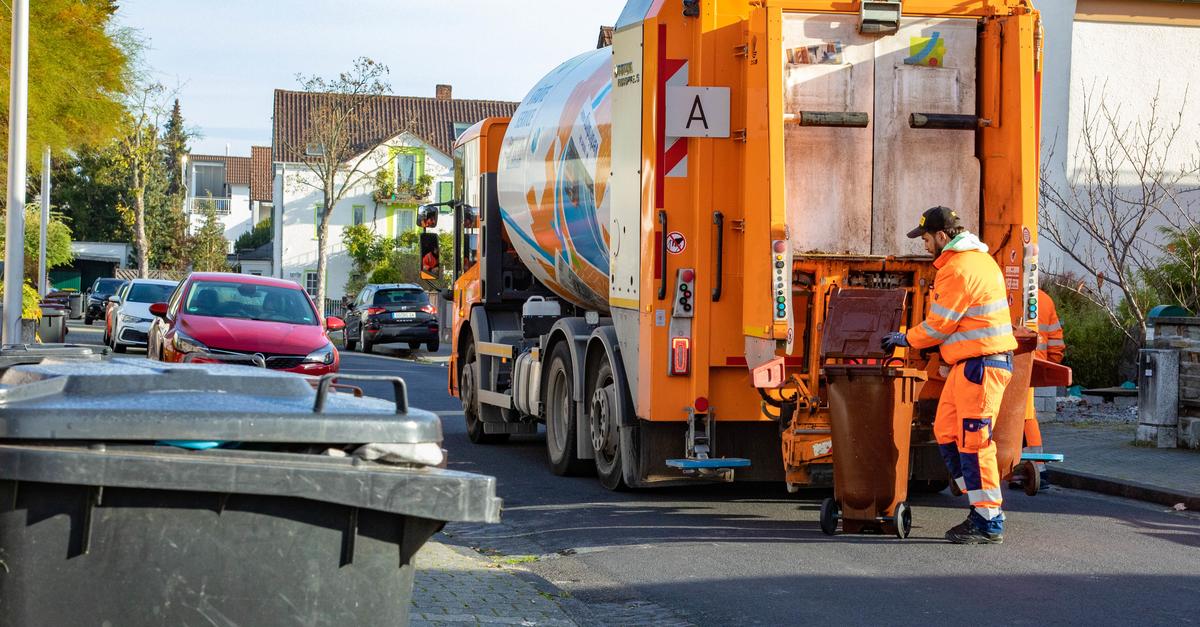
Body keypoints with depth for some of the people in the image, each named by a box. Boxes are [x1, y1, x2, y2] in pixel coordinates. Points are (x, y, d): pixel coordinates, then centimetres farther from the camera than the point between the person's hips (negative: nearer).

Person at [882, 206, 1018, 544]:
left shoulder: (957, 269, -15)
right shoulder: (978, 259, 18)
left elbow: (939, 325, -11)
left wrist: (906, 339, 5)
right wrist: (926, 342, 21)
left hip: (979, 364, -10)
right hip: (970, 363, 10)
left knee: (973, 440, -7)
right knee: (947, 431, 12)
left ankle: (989, 522, -3)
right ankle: (983, 506, 15)